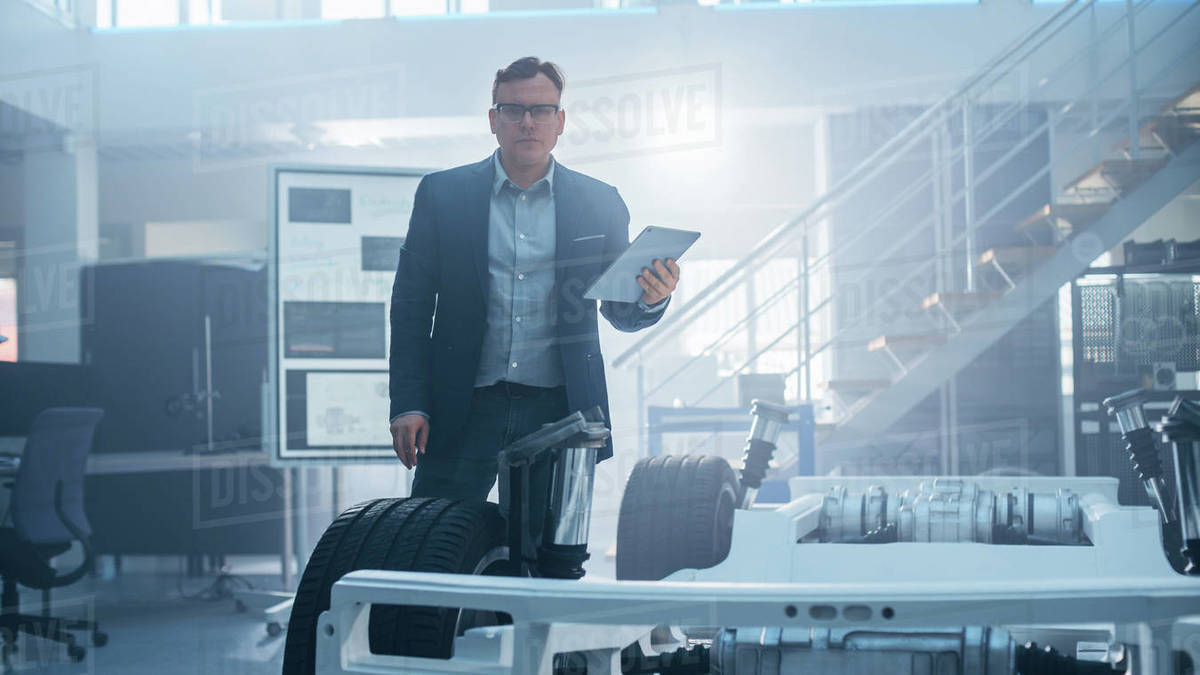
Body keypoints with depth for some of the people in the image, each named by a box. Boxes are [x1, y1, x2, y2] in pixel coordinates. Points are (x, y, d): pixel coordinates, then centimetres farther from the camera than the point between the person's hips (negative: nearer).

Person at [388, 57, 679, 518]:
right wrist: (408, 405, -5)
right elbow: (411, 306, 4)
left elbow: (619, 311, 12)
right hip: (464, 410, -1)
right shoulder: (442, 194, 4)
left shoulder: (600, 203, 7)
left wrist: (651, 298, -11)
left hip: (559, 411, 1)